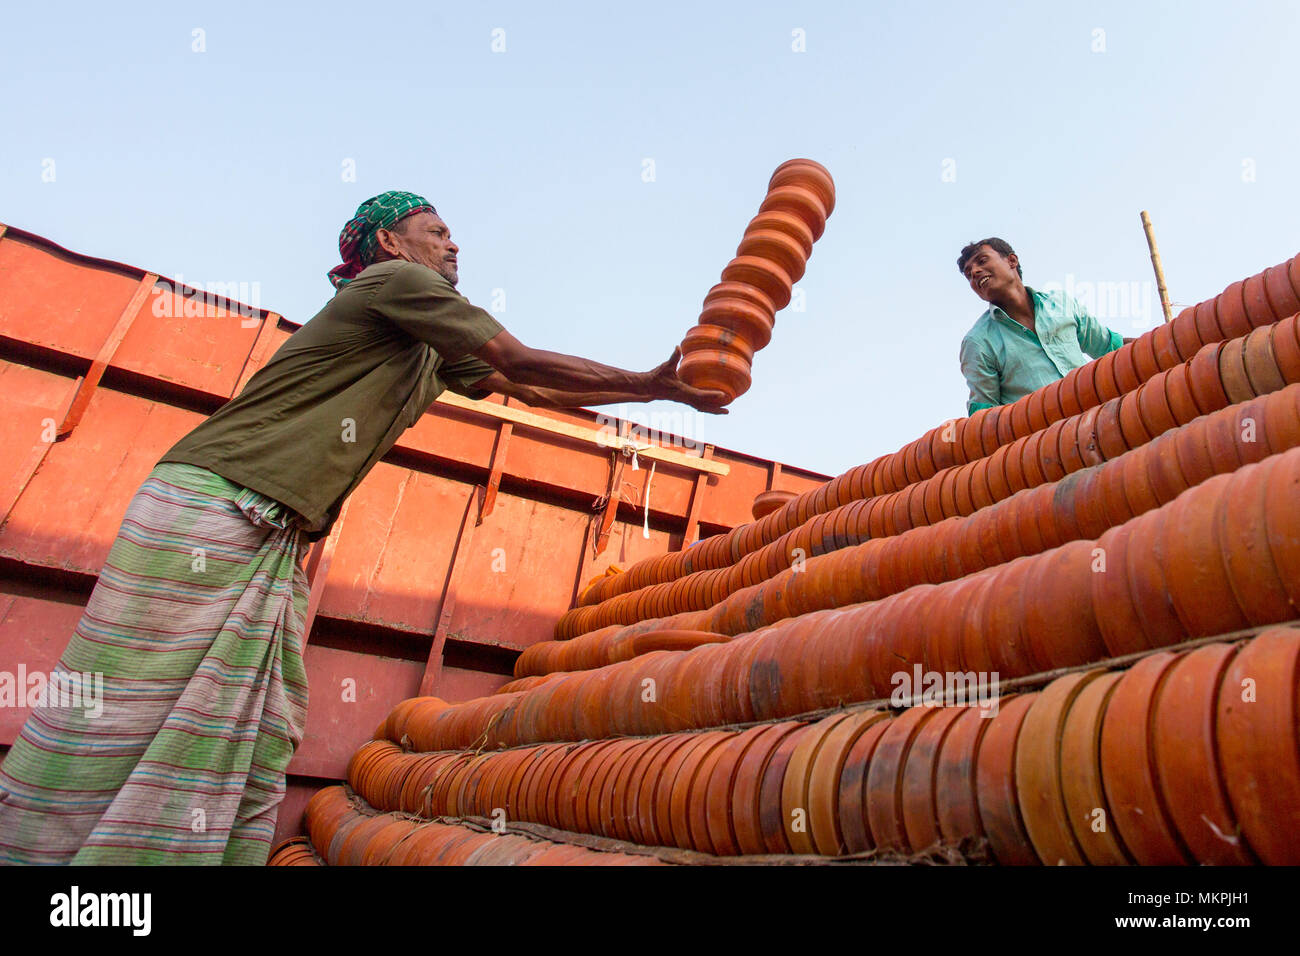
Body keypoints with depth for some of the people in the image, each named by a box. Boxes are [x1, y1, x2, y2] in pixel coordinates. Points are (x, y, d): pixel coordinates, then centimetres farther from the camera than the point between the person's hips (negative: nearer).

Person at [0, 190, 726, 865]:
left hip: (276, 546, 9)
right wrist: (652, 386, 2)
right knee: (104, 733, -4)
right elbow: (526, 361, -6)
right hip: (210, 509, -9)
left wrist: (652, 384, 21)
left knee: (251, 764, 6)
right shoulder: (393, 279, -4)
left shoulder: (435, 352, 23)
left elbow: (528, 389, 23)